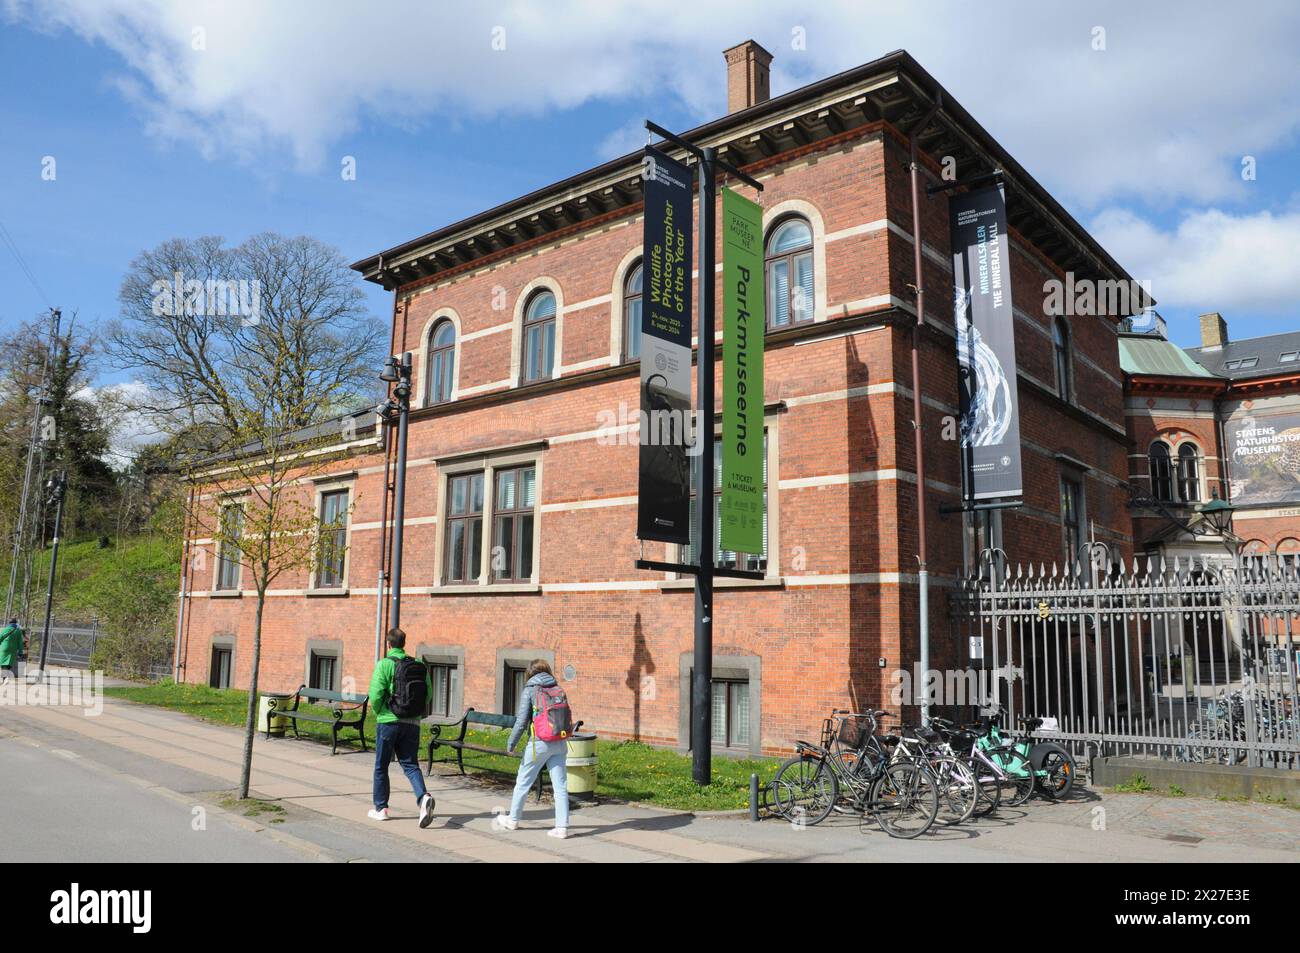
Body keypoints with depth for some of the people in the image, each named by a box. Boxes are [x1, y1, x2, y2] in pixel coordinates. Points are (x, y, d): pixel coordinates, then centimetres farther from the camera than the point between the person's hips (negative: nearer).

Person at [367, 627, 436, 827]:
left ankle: (380, 808, 22)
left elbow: (375, 695, -16)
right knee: (410, 764, 7)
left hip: (388, 721, -3)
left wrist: (378, 712, 4)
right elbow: (428, 694, 5)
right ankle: (423, 796, -17)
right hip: (413, 723, 3)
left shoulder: (385, 664, -10)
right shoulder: (419, 665, 4)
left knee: (381, 766, 13)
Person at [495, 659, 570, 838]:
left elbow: (521, 721, -8)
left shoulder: (529, 690, -4)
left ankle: (513, 820, 29)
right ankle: (562, 826, 3)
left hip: (540, 743, -4)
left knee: (523, 782, 13)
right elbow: (567, 716, 9)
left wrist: (511, 743, 1)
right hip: (560, 743, 4)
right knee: (560, 785, 6)